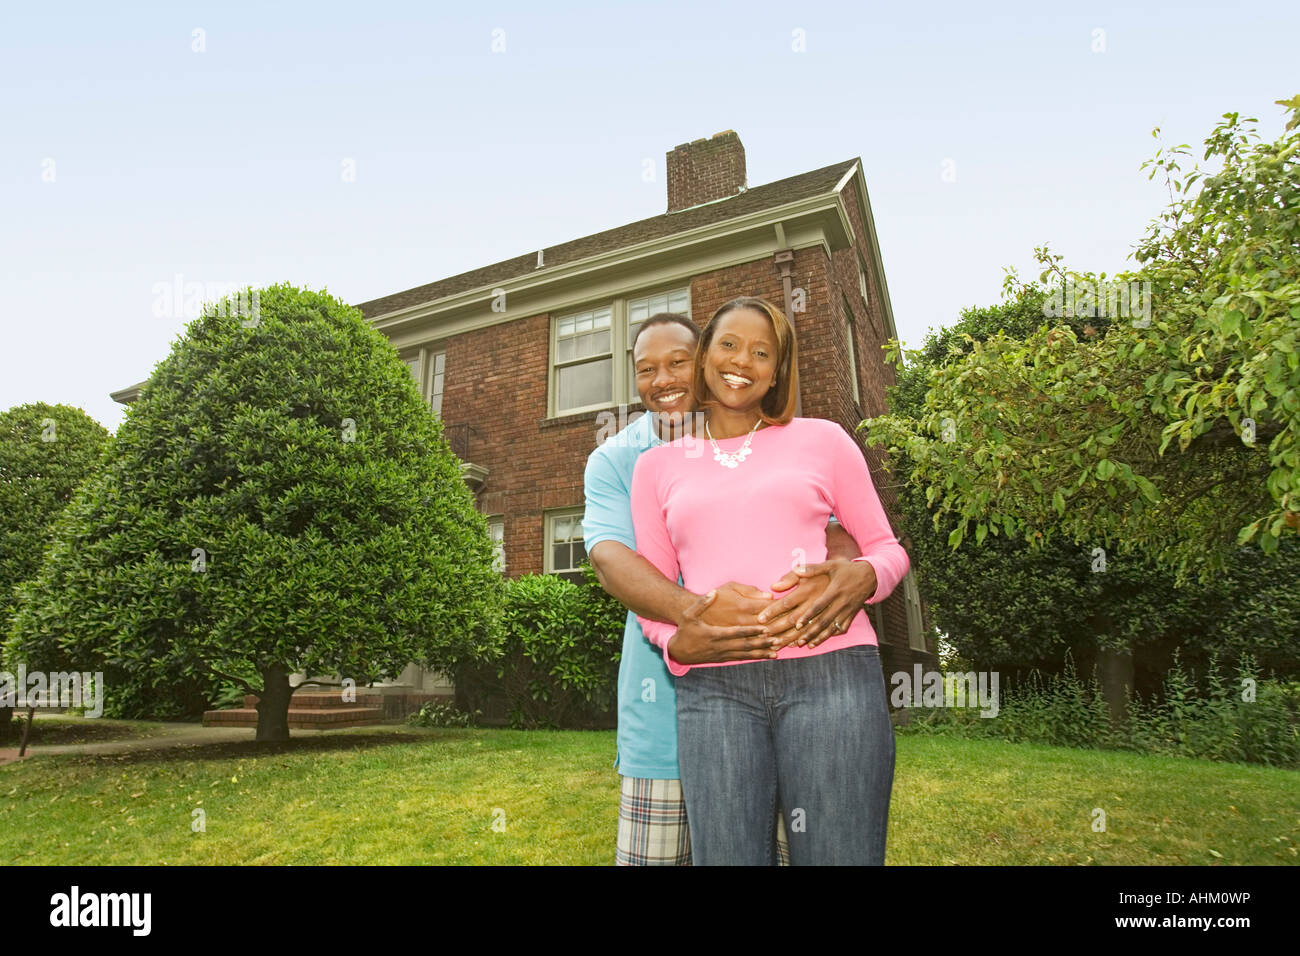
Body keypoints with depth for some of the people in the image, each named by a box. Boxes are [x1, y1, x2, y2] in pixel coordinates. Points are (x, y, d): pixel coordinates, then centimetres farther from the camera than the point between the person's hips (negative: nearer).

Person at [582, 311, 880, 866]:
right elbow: (608, 555, -11)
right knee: (651, 854, 5)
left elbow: (826, 527, -2)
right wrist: (691, 610, -32)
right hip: (665, 701, 0)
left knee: (788, 847, 7)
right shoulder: (613, 460, 5)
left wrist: (851, 569, -29)